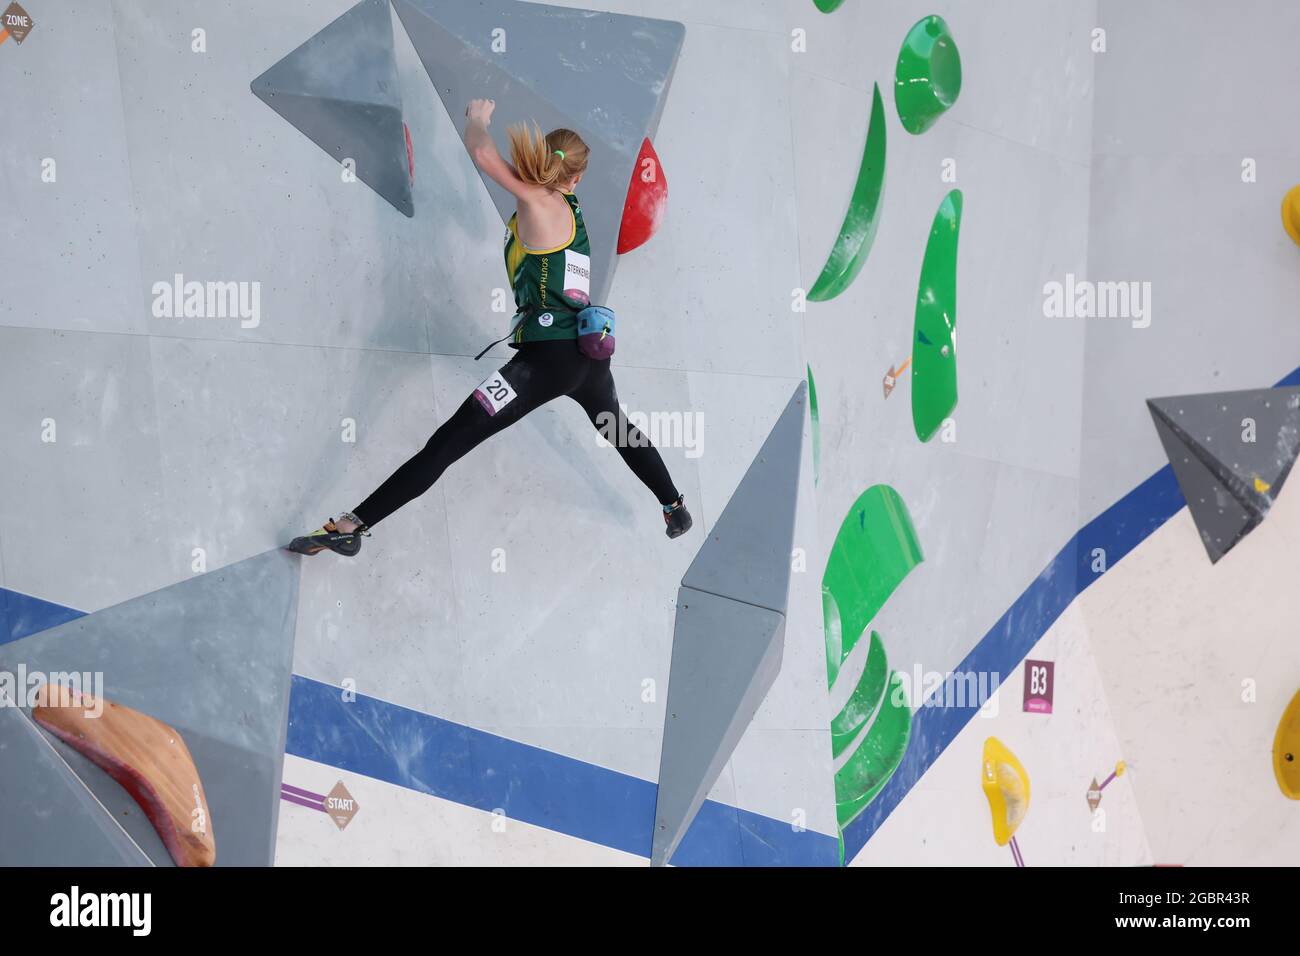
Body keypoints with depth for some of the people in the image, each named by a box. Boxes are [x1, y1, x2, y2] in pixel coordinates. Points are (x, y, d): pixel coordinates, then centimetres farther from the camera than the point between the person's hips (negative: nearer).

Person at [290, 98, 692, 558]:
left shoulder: (537, 201, -4)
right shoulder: (571, 206, 17)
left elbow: (483, 153, -14)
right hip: (591, 352, 8)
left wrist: (478, 118, 7)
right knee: (618, 429, 37)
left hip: (549, 355, -8)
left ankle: (351, 526, -17)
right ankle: (676, 508, 49)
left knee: (449, 441, -13)